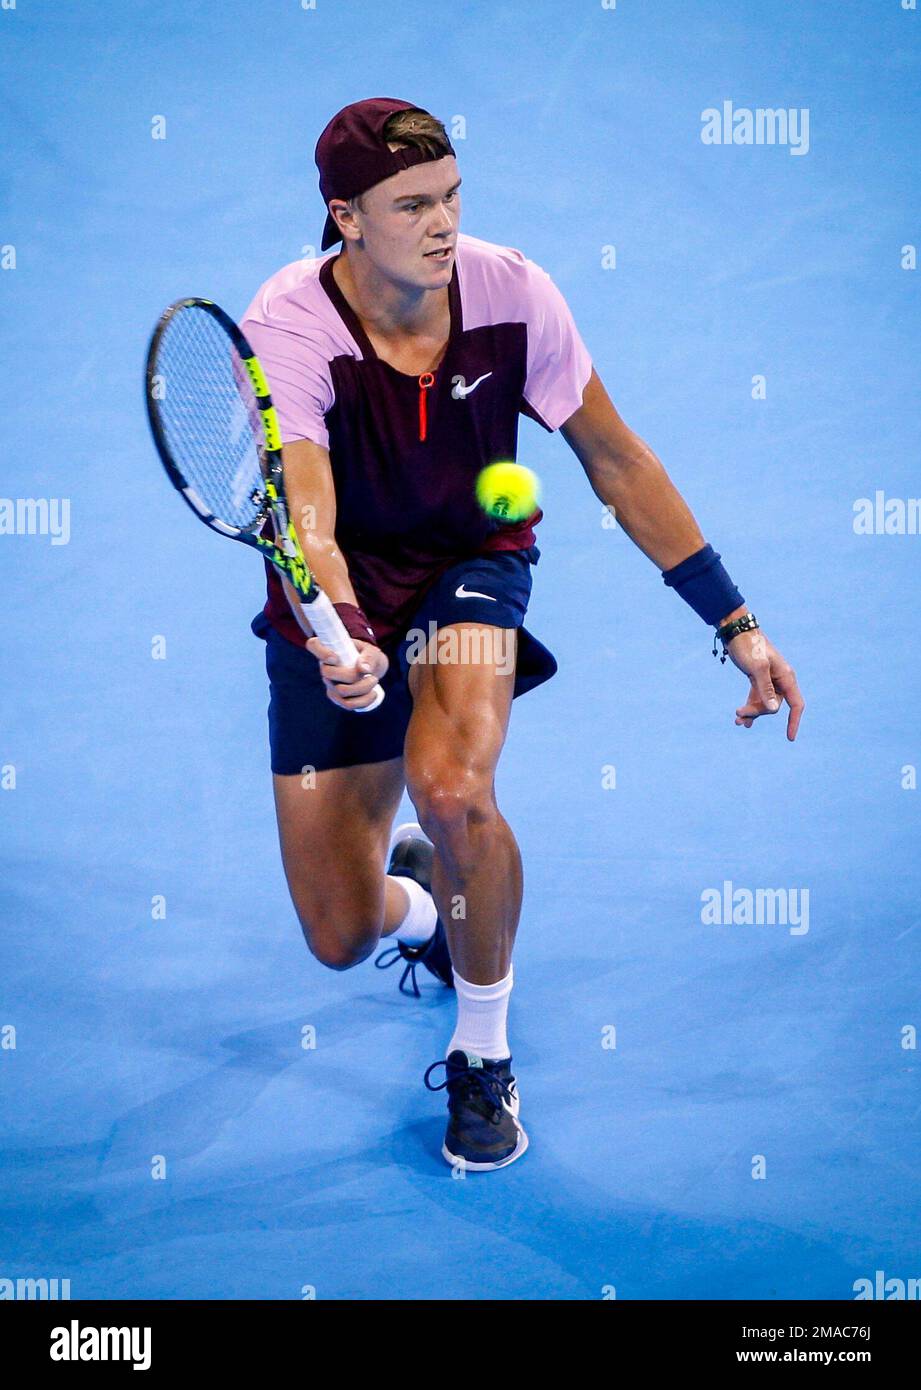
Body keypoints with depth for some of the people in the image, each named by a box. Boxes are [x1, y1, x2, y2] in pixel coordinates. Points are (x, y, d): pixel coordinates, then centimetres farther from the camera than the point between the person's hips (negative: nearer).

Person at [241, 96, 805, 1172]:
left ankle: (484, 1053, -7)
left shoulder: (510, 291, -17)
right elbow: (307, 520, -37)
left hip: (471, 569, 0)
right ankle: (418, 901, 42)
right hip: (340, 612, 0)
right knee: (340, 937, 0)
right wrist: (340, 642, -58)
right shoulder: (286, 327, -24)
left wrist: (735, 625, -7)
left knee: (450, 787, -33)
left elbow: (617, 463, -7)